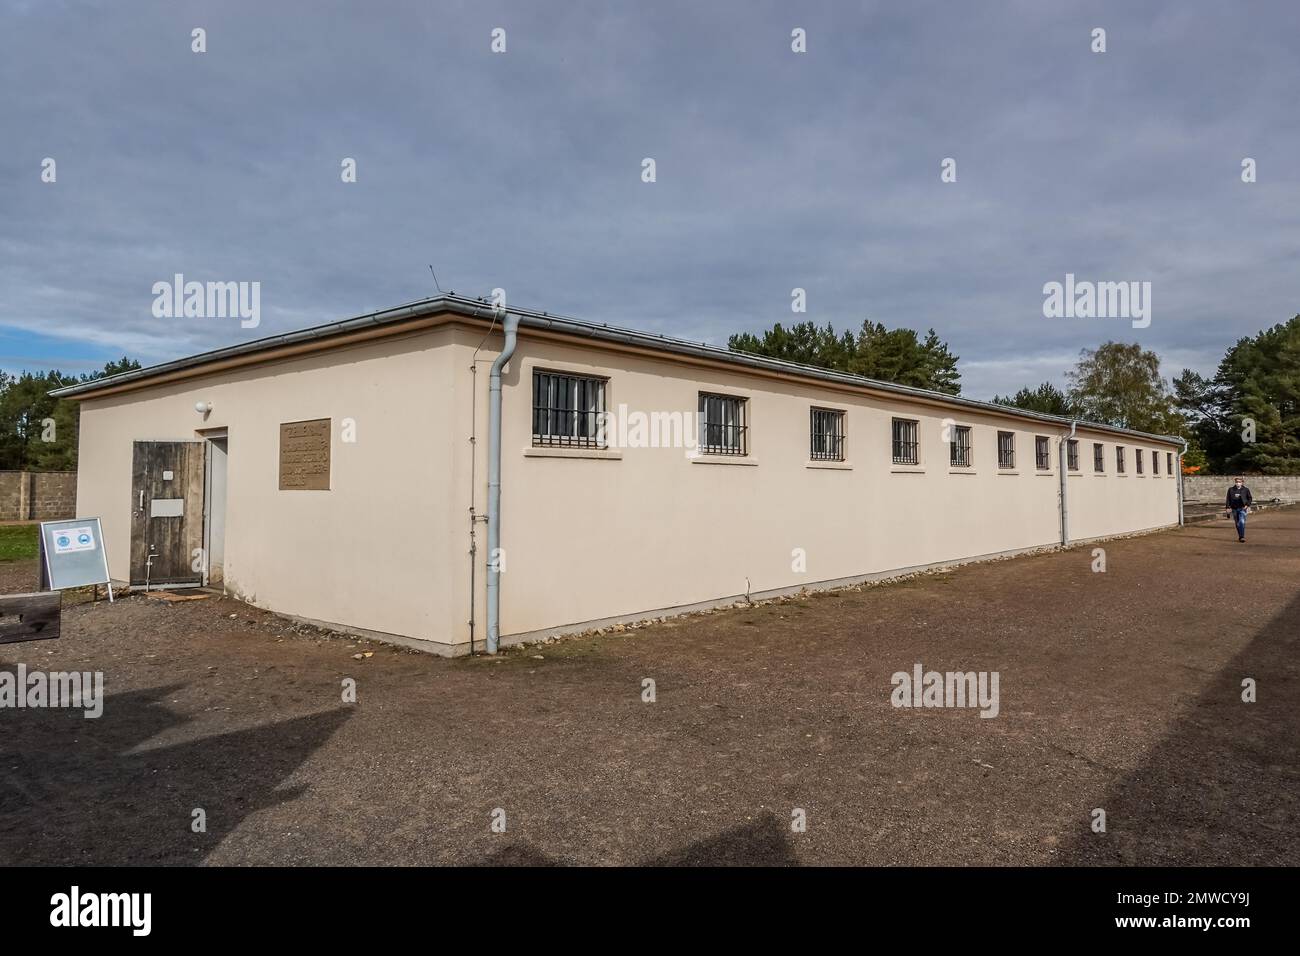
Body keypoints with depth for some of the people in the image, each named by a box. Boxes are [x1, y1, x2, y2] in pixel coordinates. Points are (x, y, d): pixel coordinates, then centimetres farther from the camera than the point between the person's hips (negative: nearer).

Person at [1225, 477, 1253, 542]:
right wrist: (1228, 507, -1)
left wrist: (1247, 505, -5)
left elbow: (1250, 498, 10)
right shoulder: (1231, 489, 4)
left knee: (1242, 522, -17)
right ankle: (1240, 536, 23)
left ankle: (1242, 537, -15)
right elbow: (1228, 499, 7)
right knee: (1237, 524, 10)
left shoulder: (1246, 490, 2)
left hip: (1242, 508, -2)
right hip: (1234, 509, 2)